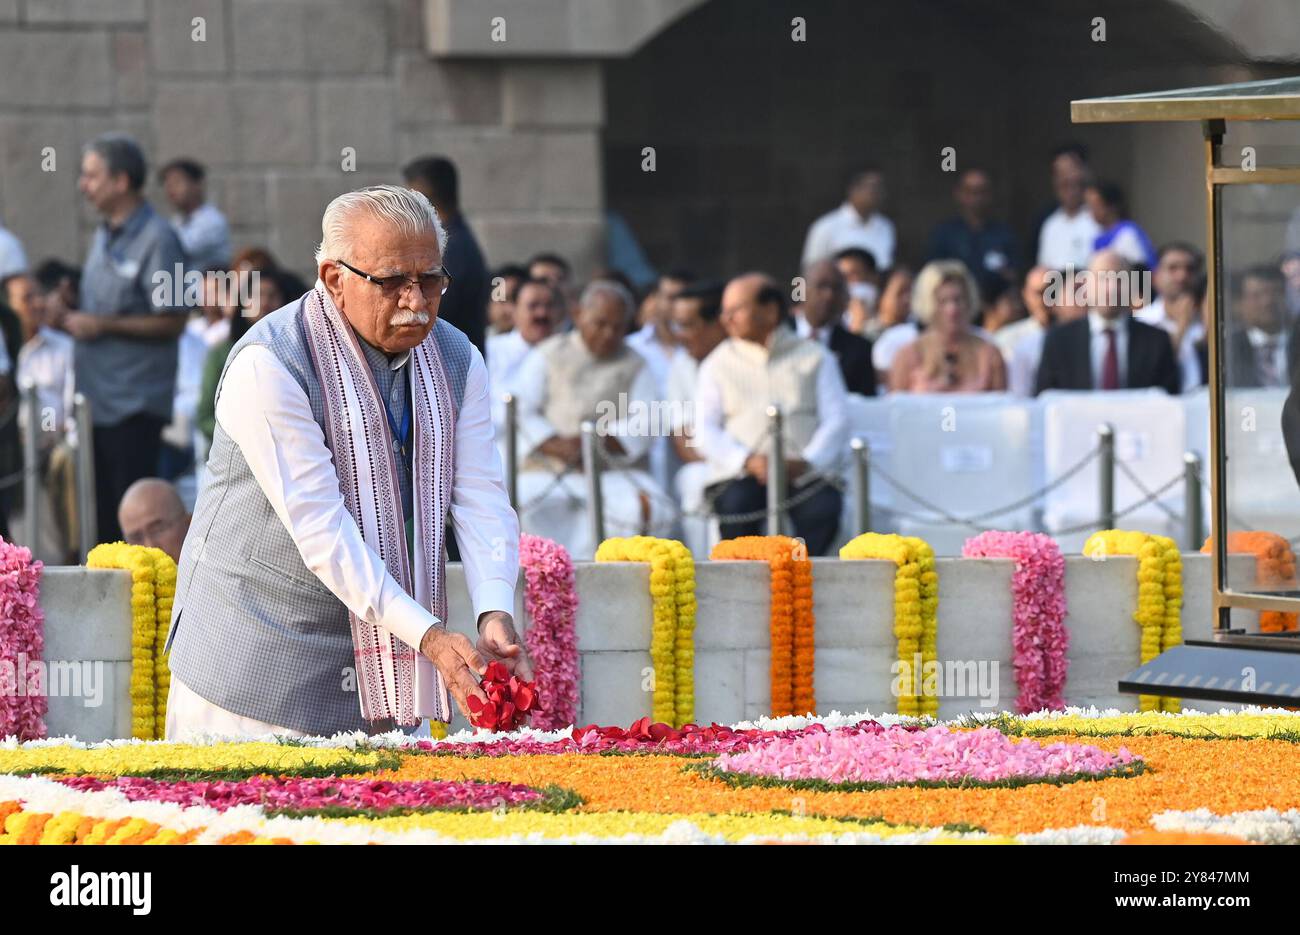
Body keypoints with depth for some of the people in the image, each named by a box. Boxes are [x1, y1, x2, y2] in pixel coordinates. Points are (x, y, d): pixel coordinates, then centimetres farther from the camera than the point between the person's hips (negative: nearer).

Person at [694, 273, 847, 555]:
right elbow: (705, 432, 6)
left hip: (804, 471, 0)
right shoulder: (718, 364, 17)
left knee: (824, 508, -33)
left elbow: (837, 420, 5)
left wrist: (807, 461, -15)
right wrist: (748, 460, -14)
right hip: (741, 472, 0)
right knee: (735, 508, -34)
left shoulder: (815, 357, 16)